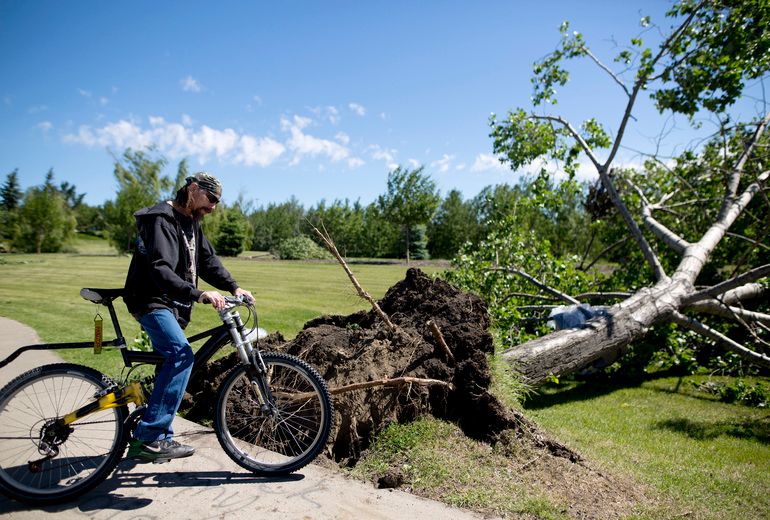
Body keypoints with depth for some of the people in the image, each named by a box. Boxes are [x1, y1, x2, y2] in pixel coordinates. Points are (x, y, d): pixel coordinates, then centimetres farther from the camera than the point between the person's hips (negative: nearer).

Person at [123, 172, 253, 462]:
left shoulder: (191, 223, 13)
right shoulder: (163, 220, -17)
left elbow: (207, 260, 10)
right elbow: (160, 270, -30)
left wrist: (233, 287, -5)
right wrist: (198, 294, -41)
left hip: (172, 305, 10)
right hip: (152, 302, -10)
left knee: (172, 362, 11)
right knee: (181, 356, -25)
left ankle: (161, 439, 22)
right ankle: (147, 438, -20)